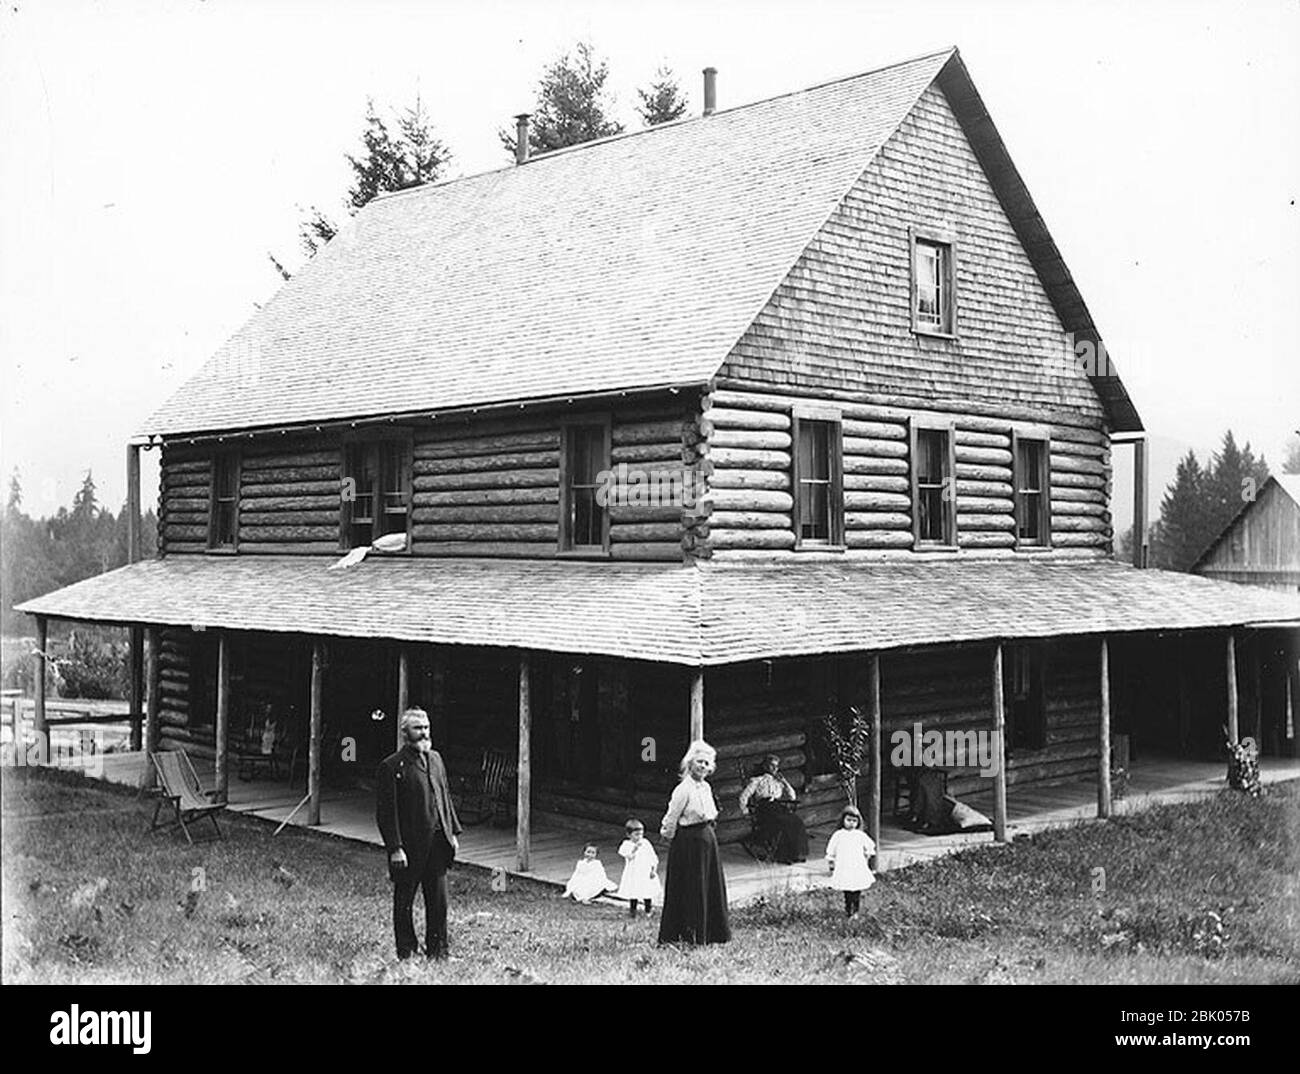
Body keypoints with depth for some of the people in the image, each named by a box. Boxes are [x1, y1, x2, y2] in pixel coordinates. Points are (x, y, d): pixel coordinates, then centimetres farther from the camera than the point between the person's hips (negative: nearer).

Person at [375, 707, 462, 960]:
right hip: (409, 847, -6)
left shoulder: (435, 758, 13)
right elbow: (386, 812, -12)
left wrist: (453, 832, 14)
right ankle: (406, 953, 19)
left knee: (439, 901, 7)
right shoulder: (391, 766, -10)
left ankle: (438, 951, 19)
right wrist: (395, 848, -17)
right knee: (403, 902, 7)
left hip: (438, 844, 6)